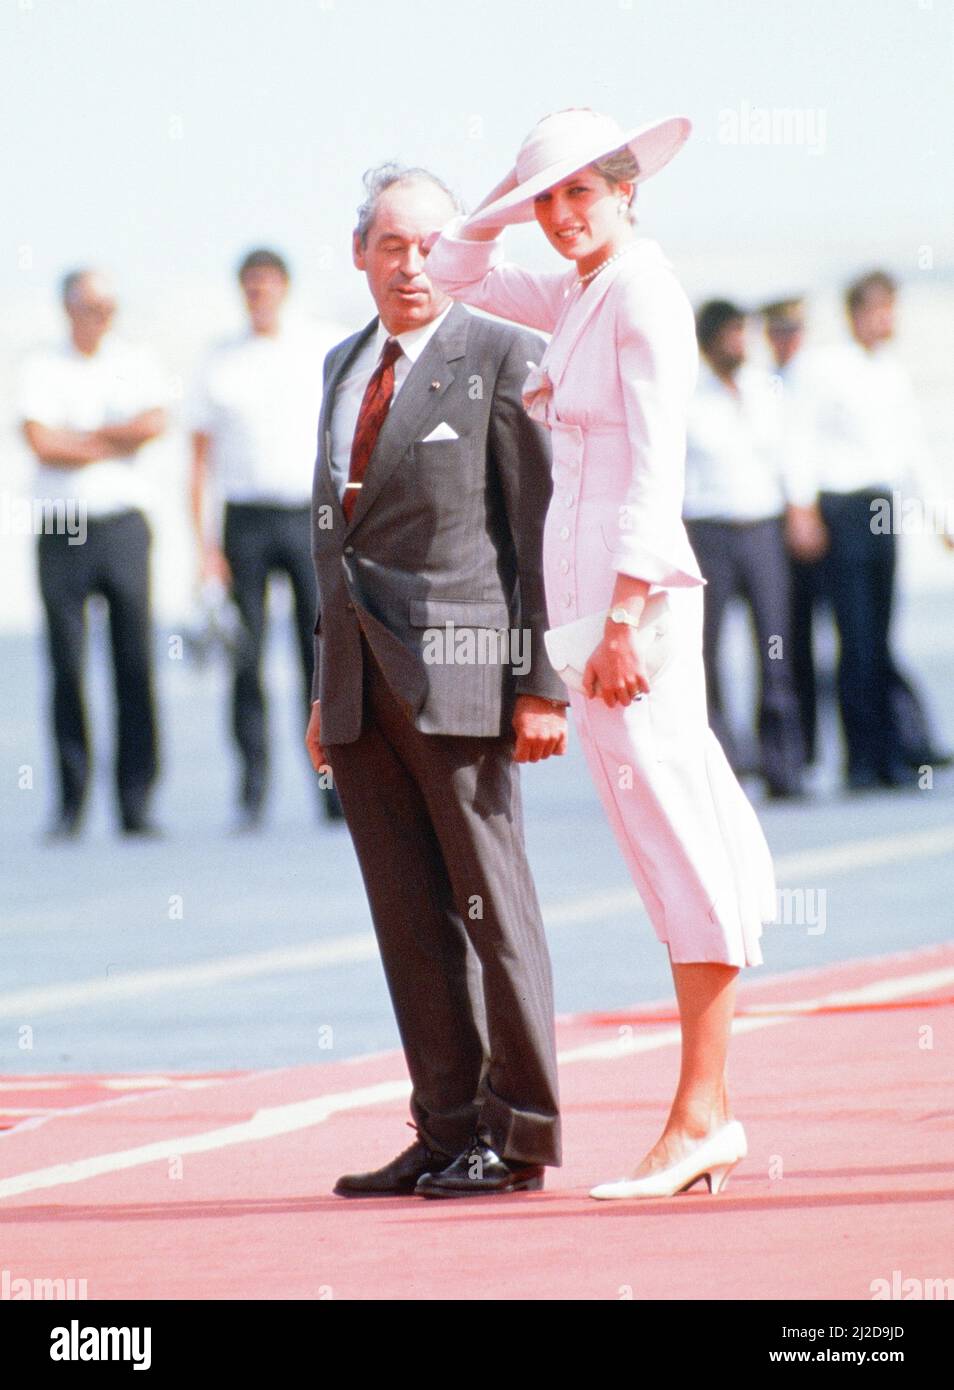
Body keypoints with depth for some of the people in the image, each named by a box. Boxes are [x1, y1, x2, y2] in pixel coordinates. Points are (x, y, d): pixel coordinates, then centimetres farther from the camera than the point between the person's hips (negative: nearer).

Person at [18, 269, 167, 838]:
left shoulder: (136, 362, 9)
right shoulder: (43, 367, 5)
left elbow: (156, 422, -9)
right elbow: (41, 441, -9)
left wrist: (78, 437, -8)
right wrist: (116, 442, -4)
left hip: (124, 524, 1)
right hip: (62, 529, -1)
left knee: (136, 664, -3)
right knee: (68, 668, -1)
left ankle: (137, 802, 0)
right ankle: (71, 803, 3)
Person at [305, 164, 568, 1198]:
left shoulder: (500, 360, -2)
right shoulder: (344, 367, 19)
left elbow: (538, 528, -5)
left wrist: (540, 684, -11)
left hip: (454, 670, -6)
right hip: (360, 685, 6)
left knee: (491, 900, -3)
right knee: (409, 916, 5)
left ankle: (519, 1134, 2)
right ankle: (449, 1128, 8)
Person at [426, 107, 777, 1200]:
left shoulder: (643, 293, -10)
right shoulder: (578, 294, 15)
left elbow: (655, 465, -16)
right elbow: (451, 274, 28)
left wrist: (620, 619, -21)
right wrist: (506, 202, 12)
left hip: (633, 583, -9)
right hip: (581, 579, 9)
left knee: (674, 835, -8)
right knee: (668, 835, 7)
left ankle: (701, 1116, -9)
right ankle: (707, 1117, 8)